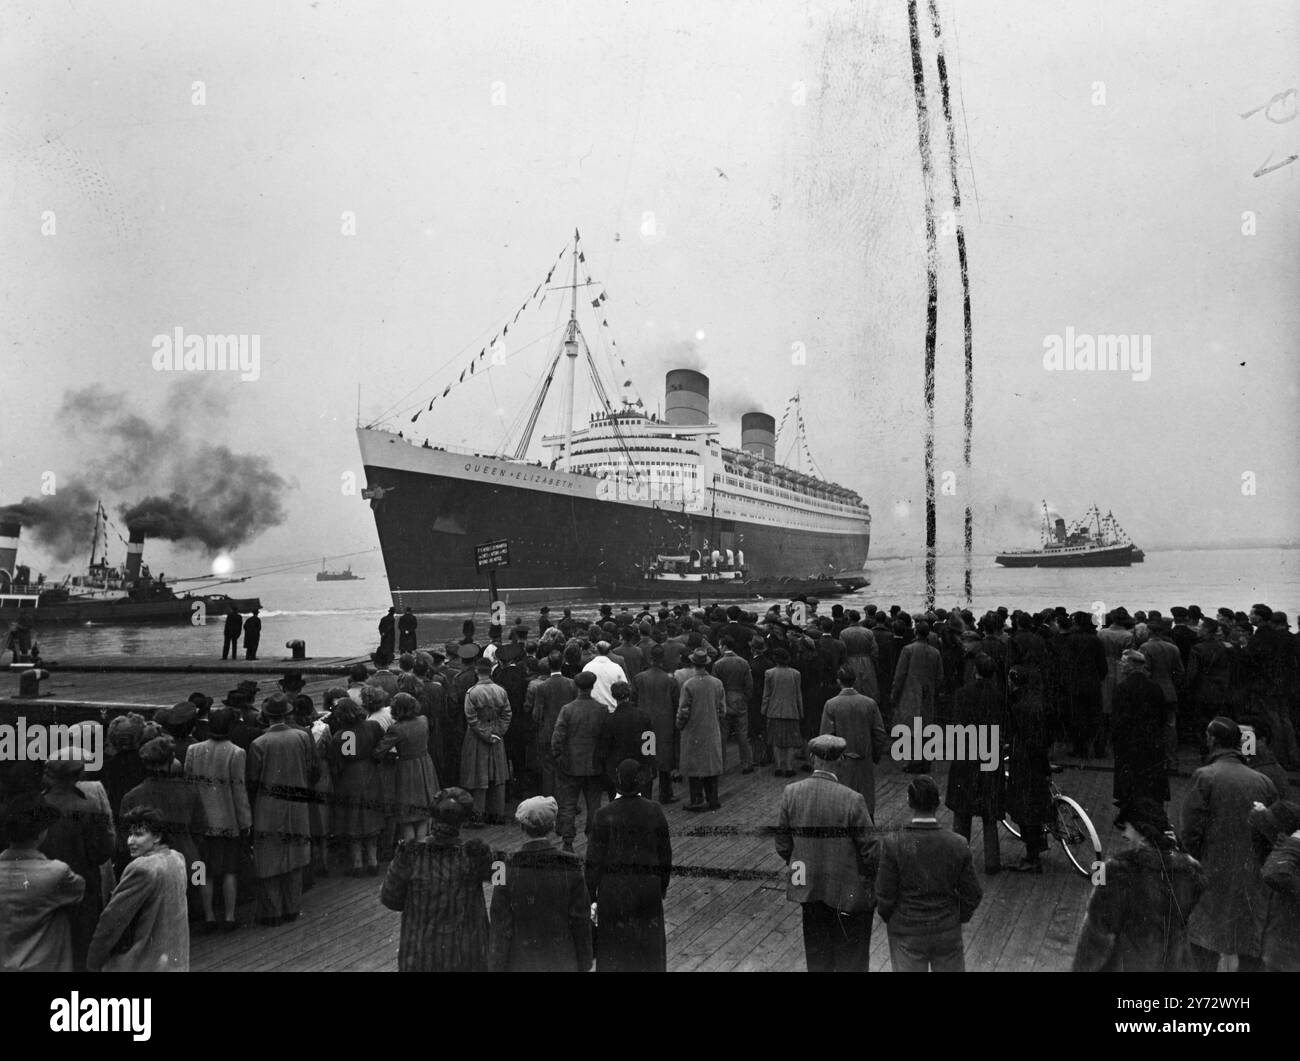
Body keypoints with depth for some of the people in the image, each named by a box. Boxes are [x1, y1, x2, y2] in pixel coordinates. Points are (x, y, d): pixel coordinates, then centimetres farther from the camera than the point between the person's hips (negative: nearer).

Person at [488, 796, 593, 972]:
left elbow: (501, 926, -8)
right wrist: (584, 964, 8)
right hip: (562, 963, 1)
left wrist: (496, 966, 1)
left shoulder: (508, 868, -12)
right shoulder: (571, 867, -9)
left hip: (520, 963, -1)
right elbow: (581, 920, -3)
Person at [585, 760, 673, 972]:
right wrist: (662, 887, 14)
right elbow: (665, 854, 1)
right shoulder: (655, 812, -7)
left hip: (613, 890, -2)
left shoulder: (604, 815, -14)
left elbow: (594, 861, -10)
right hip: (648, 887, 2)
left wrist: (592, 897, -1)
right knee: (648, 947, 16)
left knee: (613, 955, 12)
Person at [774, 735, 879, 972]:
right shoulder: (852, 799, -21)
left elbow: (783, 845, -1)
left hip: (809, 889, 4)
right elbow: (870, 849, -16)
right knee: (851, 960, 13)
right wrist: (872, 882, 1)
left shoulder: (791, 793, -9)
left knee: (817, 955, 21)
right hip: (848, 890, -4)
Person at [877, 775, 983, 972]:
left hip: (907, 934, -1)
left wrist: (890, 920, 7)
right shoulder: (958, 845, -12)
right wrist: (958, 918, 12)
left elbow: (885, 896, -12)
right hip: (948, 933, 1)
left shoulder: (893, 845, -18)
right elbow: (972, 895, -5)